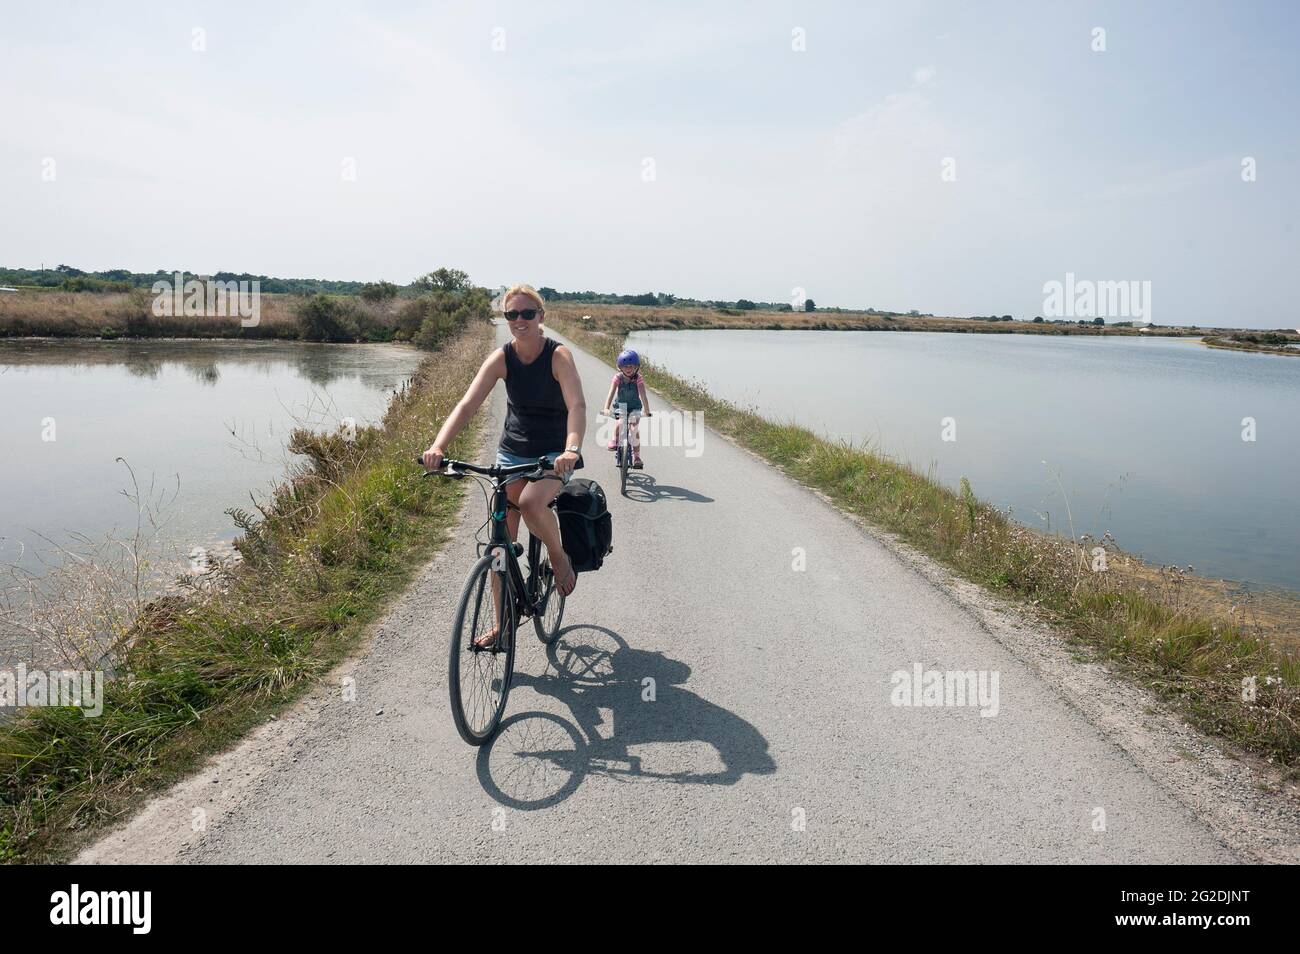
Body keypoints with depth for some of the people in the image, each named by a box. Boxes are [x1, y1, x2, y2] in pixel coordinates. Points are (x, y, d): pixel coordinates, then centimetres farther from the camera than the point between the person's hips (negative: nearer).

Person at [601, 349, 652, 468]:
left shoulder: (638, 379, -16)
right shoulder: (618, 378, -13)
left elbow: (643, 396, -24)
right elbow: (611, 393, -22)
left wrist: (647, 411, -36)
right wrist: (606, 408, -36)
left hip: (634, 407, -1)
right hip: (620, 406, 1)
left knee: (634, 429, -17)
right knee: (619, 423, -29)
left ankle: (637, 456, -7)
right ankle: (615, 440, 0)